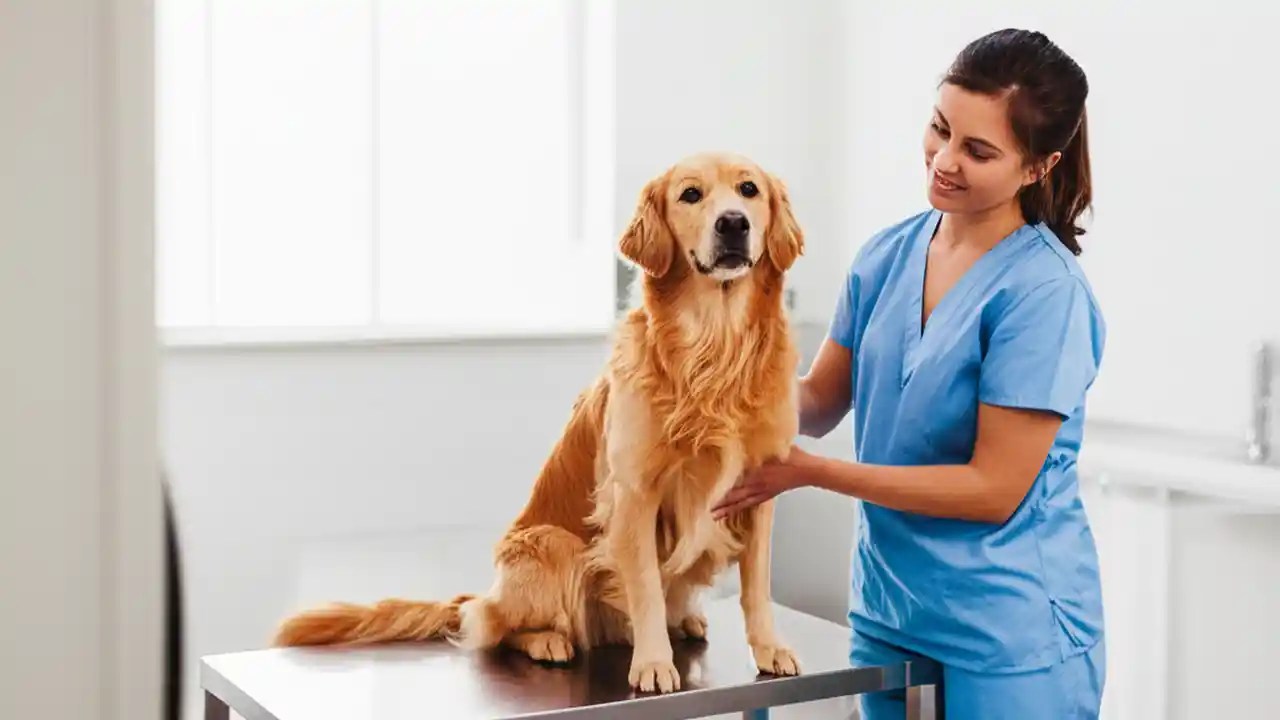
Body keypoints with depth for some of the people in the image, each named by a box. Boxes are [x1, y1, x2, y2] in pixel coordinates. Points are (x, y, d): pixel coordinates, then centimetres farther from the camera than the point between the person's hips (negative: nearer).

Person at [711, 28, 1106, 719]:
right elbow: (821, 399, 8)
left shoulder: (1043, 291, -18)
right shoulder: (888, 254, 1)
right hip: (887, 613, 6)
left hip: (1009, 637, -6)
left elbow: (995, 489, -18)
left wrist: (811, 471, -19)